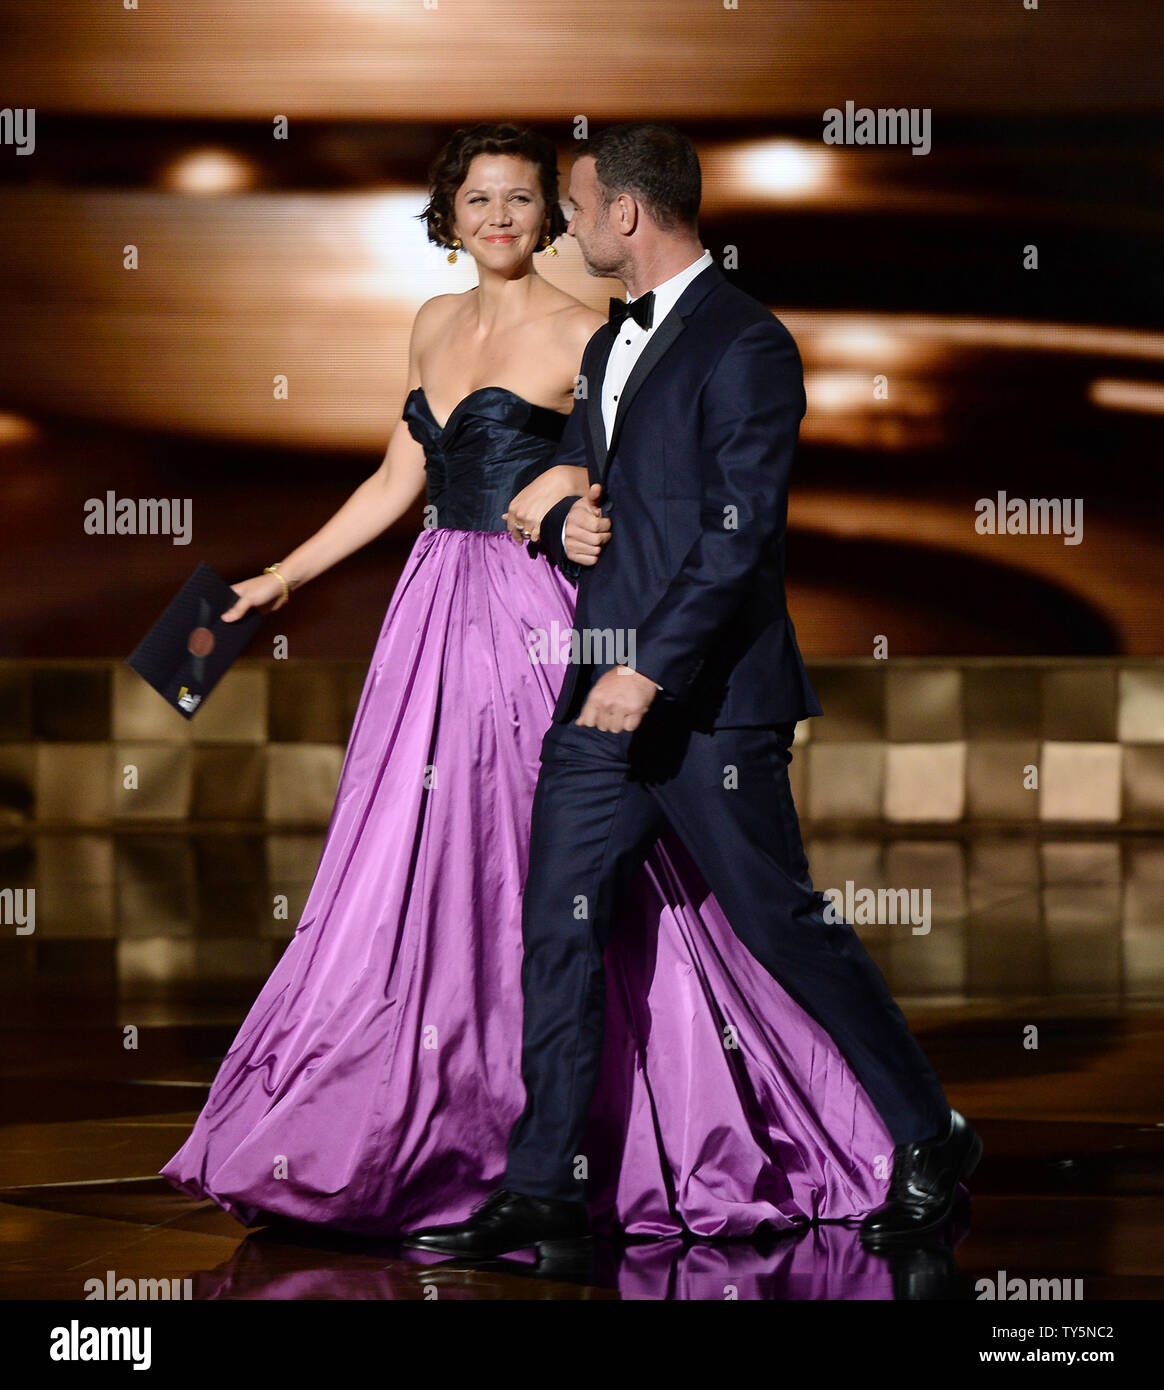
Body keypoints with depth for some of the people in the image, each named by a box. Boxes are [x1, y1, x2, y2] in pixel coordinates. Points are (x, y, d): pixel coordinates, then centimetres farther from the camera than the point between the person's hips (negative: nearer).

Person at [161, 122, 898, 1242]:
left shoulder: (585, 334, -5)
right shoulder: (436, 325, 15)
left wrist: (575, 480, -25)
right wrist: (282, 578, 24)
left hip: (536, 623, -7)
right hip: (439, 607, 7)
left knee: (546, 871, -7)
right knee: (414, 871, 6)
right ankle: (407, 1134, 12)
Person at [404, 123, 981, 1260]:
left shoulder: (744, 346, -11)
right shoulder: (610, 345, 18)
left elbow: (742, 531, -18)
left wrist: (652, 669, -23)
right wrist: (565, 524, 3)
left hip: (708, 699, -8)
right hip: (603, 696, 8)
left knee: (783, 923, 0)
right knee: (559, 929, 3)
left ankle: (930, 1139, 15)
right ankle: (542, 1189, 6)